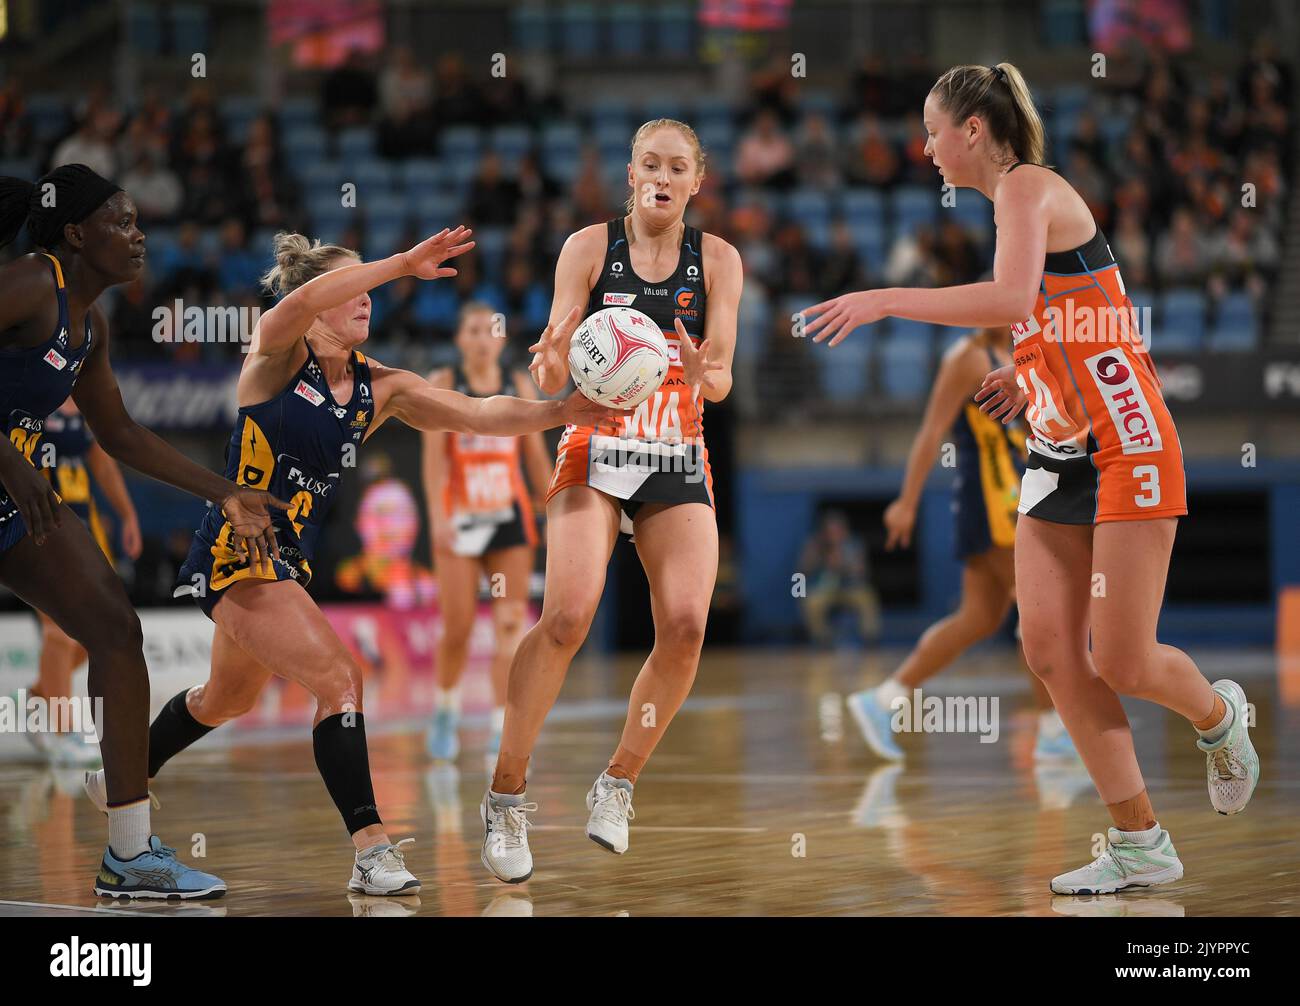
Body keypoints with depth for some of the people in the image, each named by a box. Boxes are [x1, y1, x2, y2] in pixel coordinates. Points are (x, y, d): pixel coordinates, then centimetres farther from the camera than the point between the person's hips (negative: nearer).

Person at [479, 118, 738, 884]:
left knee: (685, 626, -14)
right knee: (568, 616, -20)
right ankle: (507, 794, -10)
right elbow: (555, 372, -3)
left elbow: (721, 378, -1)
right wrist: (551, 367, -27)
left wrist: (704, 375, -25)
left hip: (678, 460, 2)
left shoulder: (718, 260, 5)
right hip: (597, 449, -2)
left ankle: (619, 783, 5)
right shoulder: (591, 247, 0)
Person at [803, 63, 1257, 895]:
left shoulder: (1027, 187, -13)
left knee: (1120, 664, -7)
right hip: (1060, 455, 9)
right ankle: (1141, 848, 4)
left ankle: (1219, 717, 27)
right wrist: (1029, 377, 11)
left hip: (1127, 452, -9)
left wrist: (884, 301, -29)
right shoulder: (1019, 202, 16)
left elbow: (1012, 299, -31)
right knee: (1051, 649, -2)